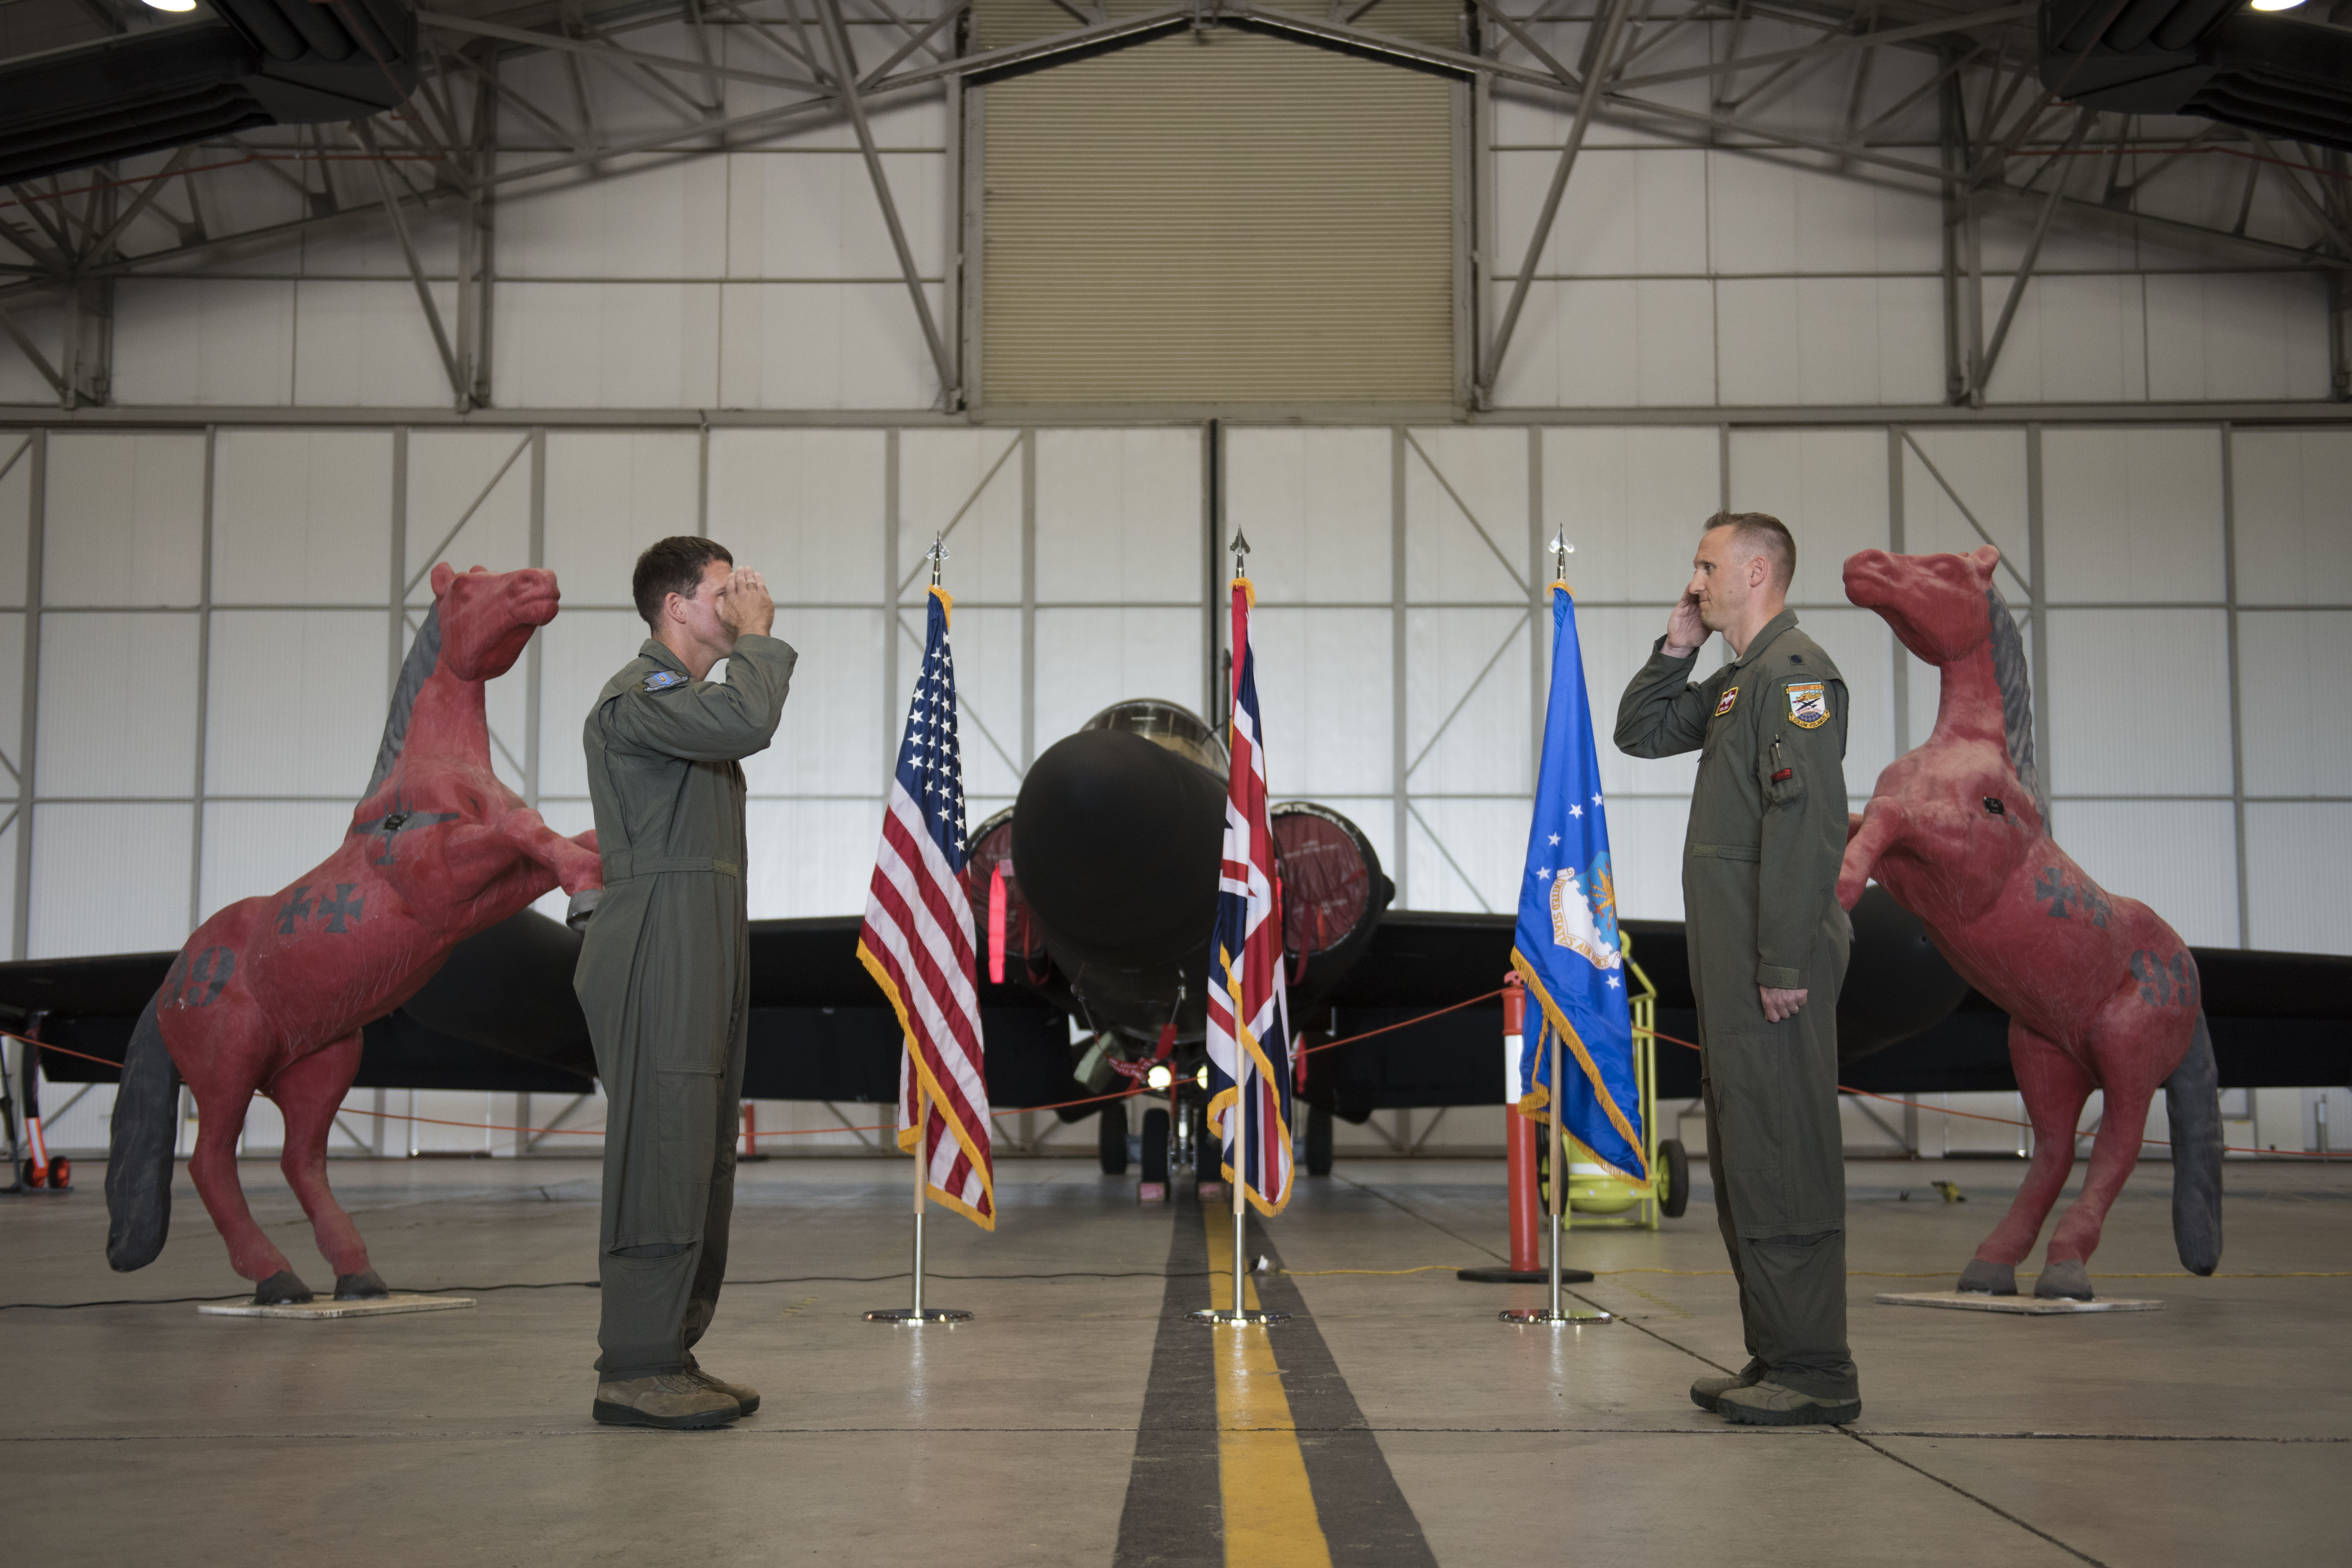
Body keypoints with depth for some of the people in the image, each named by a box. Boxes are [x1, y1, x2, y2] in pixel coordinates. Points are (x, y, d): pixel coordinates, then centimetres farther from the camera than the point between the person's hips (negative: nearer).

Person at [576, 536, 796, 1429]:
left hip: (705, 952, 10)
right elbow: (745, 724, -26)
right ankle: (634, 1371, -9)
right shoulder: (636, 695, -9)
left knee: (702, 1159, 10)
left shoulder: (687, 698, 24)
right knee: (663, 1152, -12)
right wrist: (758, 639, -12)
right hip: (657, 953, -10)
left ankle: (671, 1356, 15)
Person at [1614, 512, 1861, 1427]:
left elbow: (1805, 826, -20)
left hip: (1773, 970, -11)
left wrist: (1785, 964, -23)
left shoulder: (1795, 673, -11)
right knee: (1743, 1159, 13)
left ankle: (1814, 1370, -3)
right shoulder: (1738, 681, 20)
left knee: (1783, 1159, -8)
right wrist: (1675, 651, 16)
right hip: (1730, 969, 11)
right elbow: (1640, 733, 30)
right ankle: (1777, 1358, 20)